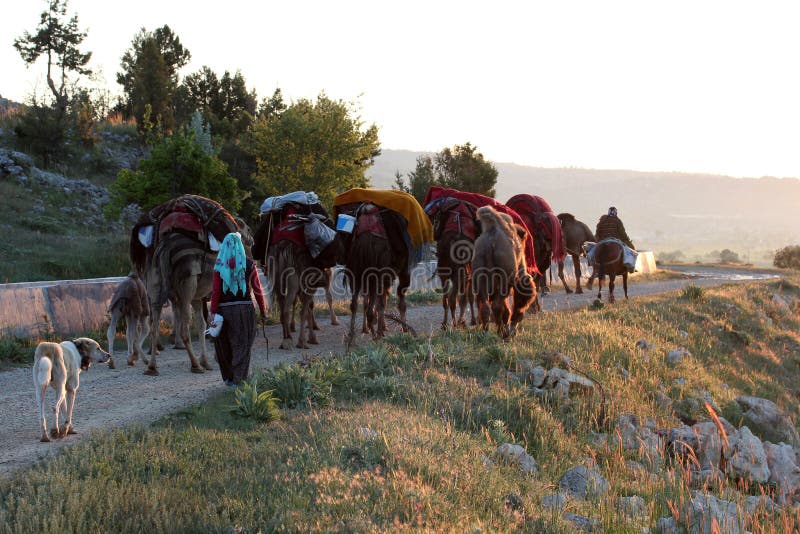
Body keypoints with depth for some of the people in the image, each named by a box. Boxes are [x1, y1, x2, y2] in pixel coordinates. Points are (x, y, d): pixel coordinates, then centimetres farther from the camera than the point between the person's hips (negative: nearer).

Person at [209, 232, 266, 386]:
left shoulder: (220, 266, -2)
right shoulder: (249, 265, -1)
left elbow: (216, 291, -6)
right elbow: (257, 289, -1)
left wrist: (214, 312, -4)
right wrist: (263, 310, 6)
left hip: (225, 309, 1)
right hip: (245, 308, -1)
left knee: (225, 345, 16)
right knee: (242, 345, 2)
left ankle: (228, 377, 23)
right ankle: (238, 380, -3)